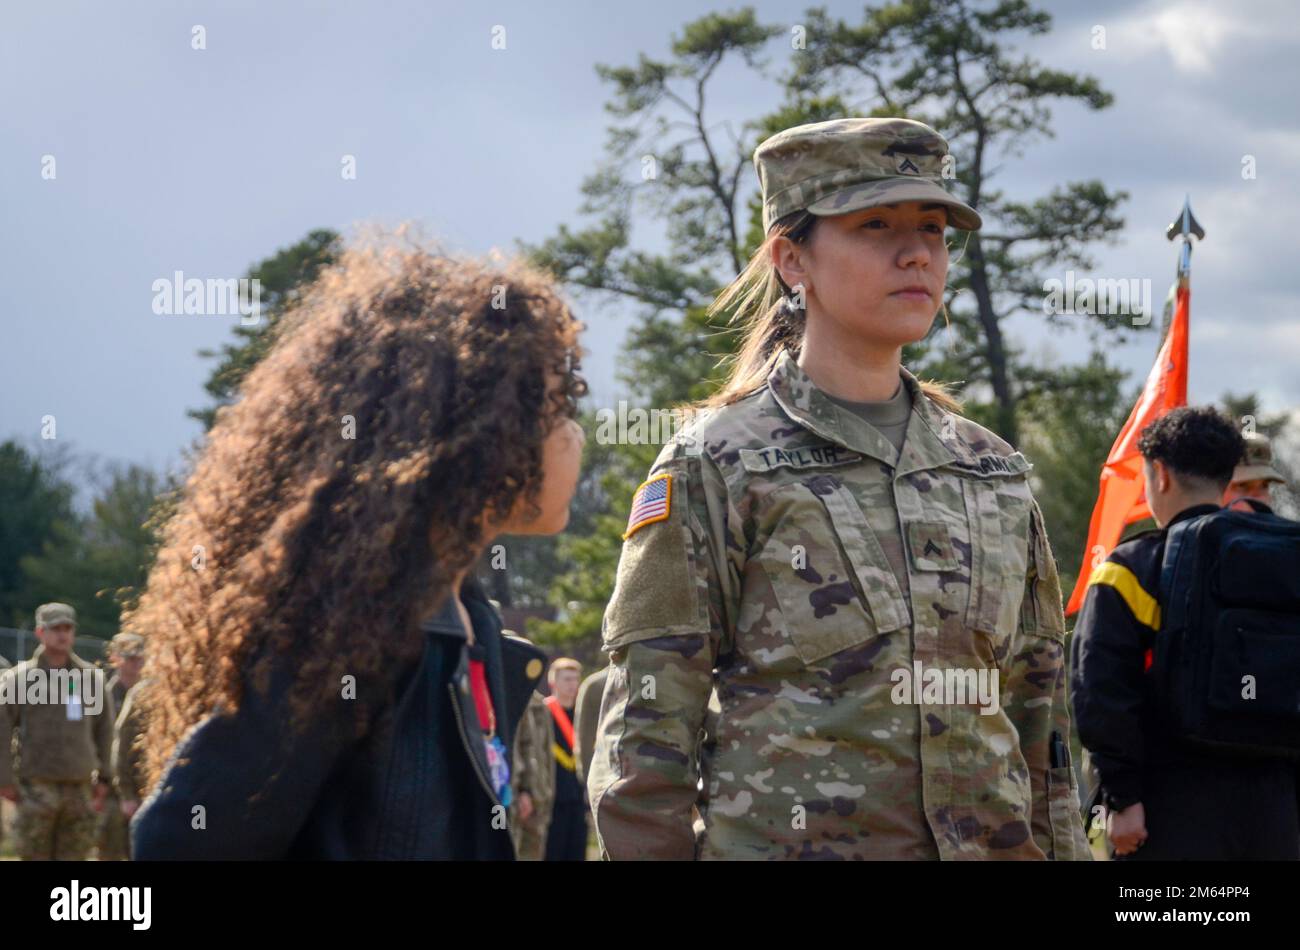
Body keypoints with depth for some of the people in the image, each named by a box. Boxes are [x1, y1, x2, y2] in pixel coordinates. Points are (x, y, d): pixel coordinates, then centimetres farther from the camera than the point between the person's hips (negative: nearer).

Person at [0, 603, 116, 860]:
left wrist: (104, 776, 14)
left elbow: (105, 728, 17)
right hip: (37, 788, -3)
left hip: (80, 788, 3)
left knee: (74, 856, 4)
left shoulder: (91, 677, 11)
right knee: (35, 856, -4)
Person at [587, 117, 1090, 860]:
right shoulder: (716, 466, -3)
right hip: (782, 840, -4)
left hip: (993, 841, 4)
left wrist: (1059, 848, 11)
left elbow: (1039, 719, 15)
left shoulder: (995, 472, 12)